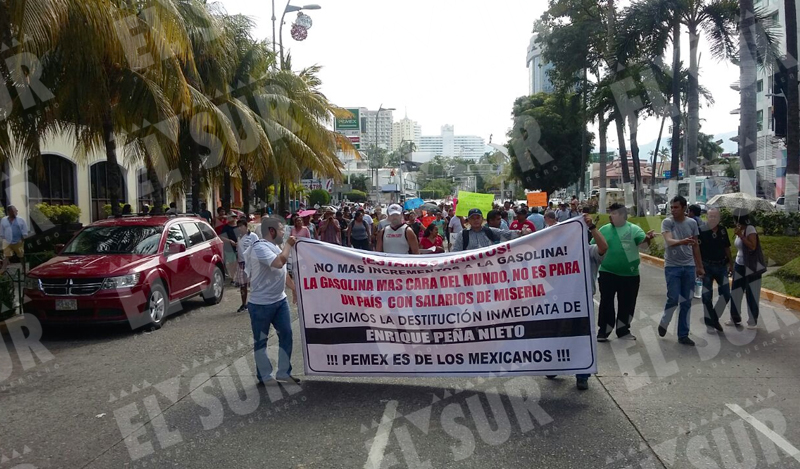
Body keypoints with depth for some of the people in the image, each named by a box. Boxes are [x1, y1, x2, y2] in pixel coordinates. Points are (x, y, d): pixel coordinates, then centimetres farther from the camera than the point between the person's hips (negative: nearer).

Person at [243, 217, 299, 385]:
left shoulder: (275, 247, 12)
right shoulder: (259, 247, -19)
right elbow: (279, 263, -33)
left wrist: (294, 288, 21)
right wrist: (288, 244, -19)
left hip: (280, 300, 9)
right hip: (261, 304, -9)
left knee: (286, 335, 10)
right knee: (260, 341, 6)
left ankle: (284, 372, 21)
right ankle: (264, 377, 16)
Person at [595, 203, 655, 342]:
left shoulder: (633, 229, -3)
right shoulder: (604, 229, 2)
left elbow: (642, 239, -22)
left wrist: (647, 238, -42)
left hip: (629, 274, 0)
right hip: (608, 273, 0)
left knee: (627, 303, 11)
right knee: (606, 302, 3)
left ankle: (623, 331, 26)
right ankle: (603, 332, 11)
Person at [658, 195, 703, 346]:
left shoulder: (692, 223, 4)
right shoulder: (667, 222, -7)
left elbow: (696, 246, 12)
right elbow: (669, 241, -24)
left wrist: (700, 266, 13)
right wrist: (682, 242, -44)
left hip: (689, 267, 4)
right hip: (672, 267, -3)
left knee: (686, 302, 6)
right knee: (673, 299, -8)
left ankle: (683, 335, 15)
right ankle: (663, 323, 21)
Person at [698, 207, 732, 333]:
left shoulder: (723, 230, 3)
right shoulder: (701, 231, -11)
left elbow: (727, 248, 13)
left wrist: (731, 264, 14)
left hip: (721, 266, 4)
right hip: (707, 267, -4)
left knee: (726, 294, 0)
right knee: (707, 296, 3)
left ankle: (714, 318, 18)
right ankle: (709, 323, 14)